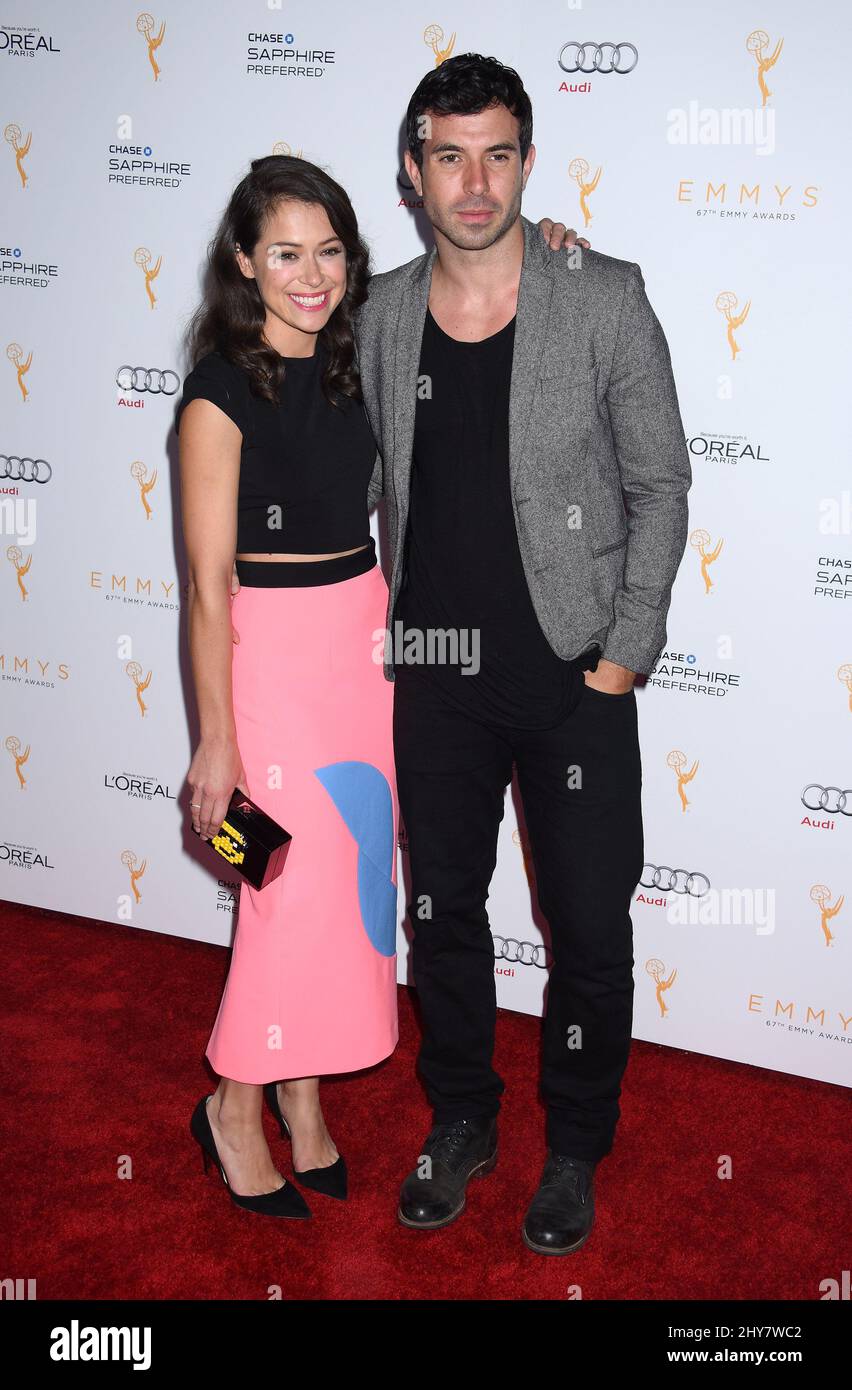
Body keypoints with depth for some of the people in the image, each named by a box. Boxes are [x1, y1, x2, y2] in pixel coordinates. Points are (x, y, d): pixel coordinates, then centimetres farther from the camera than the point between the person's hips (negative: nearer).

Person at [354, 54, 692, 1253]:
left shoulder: (606, 302, -7)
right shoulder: (382, 316, 3)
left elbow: (659, 487, -4)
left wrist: (625, 653, -8)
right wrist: (390, 635, 7)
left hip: (575, 674, -3)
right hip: (437, 674, 3)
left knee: (590, 928, 5)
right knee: (442, 909, 14)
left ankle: (575, 1147, 28)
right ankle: (462, 1121, 36)